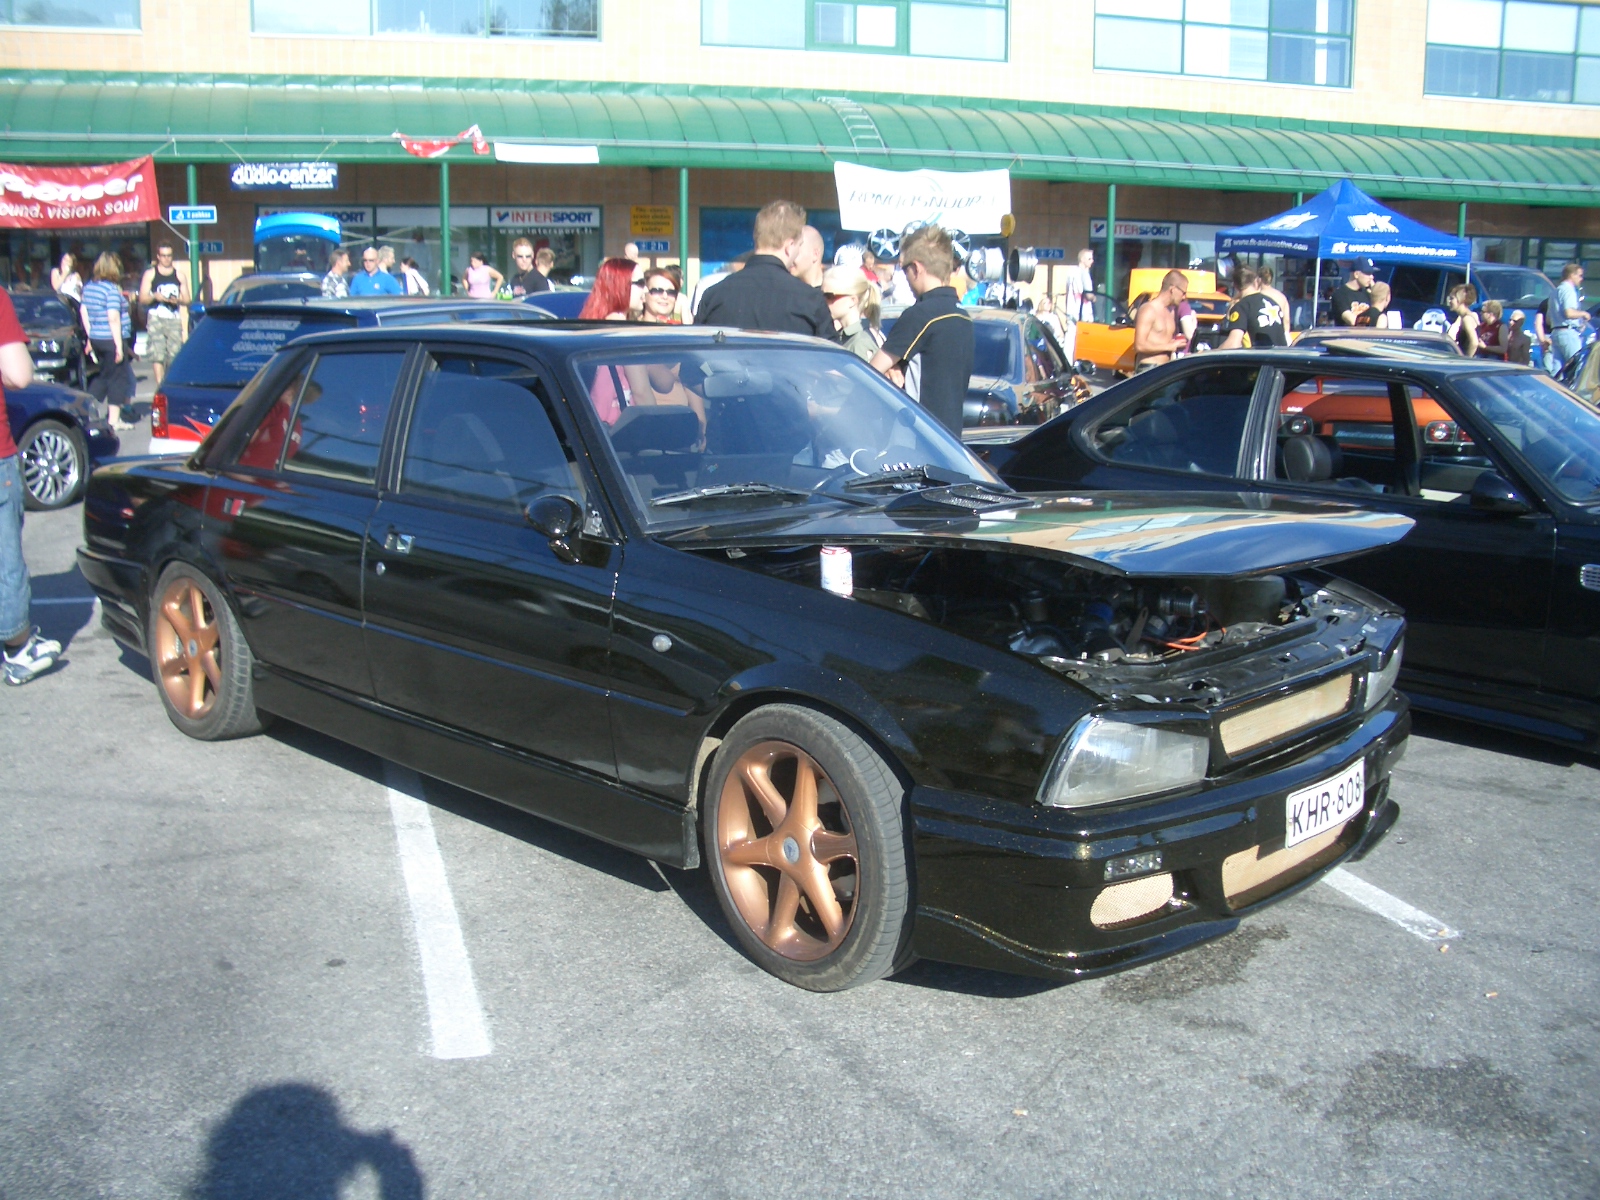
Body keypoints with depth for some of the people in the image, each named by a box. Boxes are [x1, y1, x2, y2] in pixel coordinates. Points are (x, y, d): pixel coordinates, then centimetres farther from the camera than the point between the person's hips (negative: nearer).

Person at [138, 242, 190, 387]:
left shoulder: (179, 276, 15)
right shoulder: (150, 274, 10)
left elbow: (187, 300, 14)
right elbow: (142, 298, 5)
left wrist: (178, 300, -8)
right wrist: (155, 296, -14)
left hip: (174, 319, 2)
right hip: (155, 318, -2)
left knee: (174, 356, -2)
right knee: (157, 356, -11)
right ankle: (160, 387, -15)